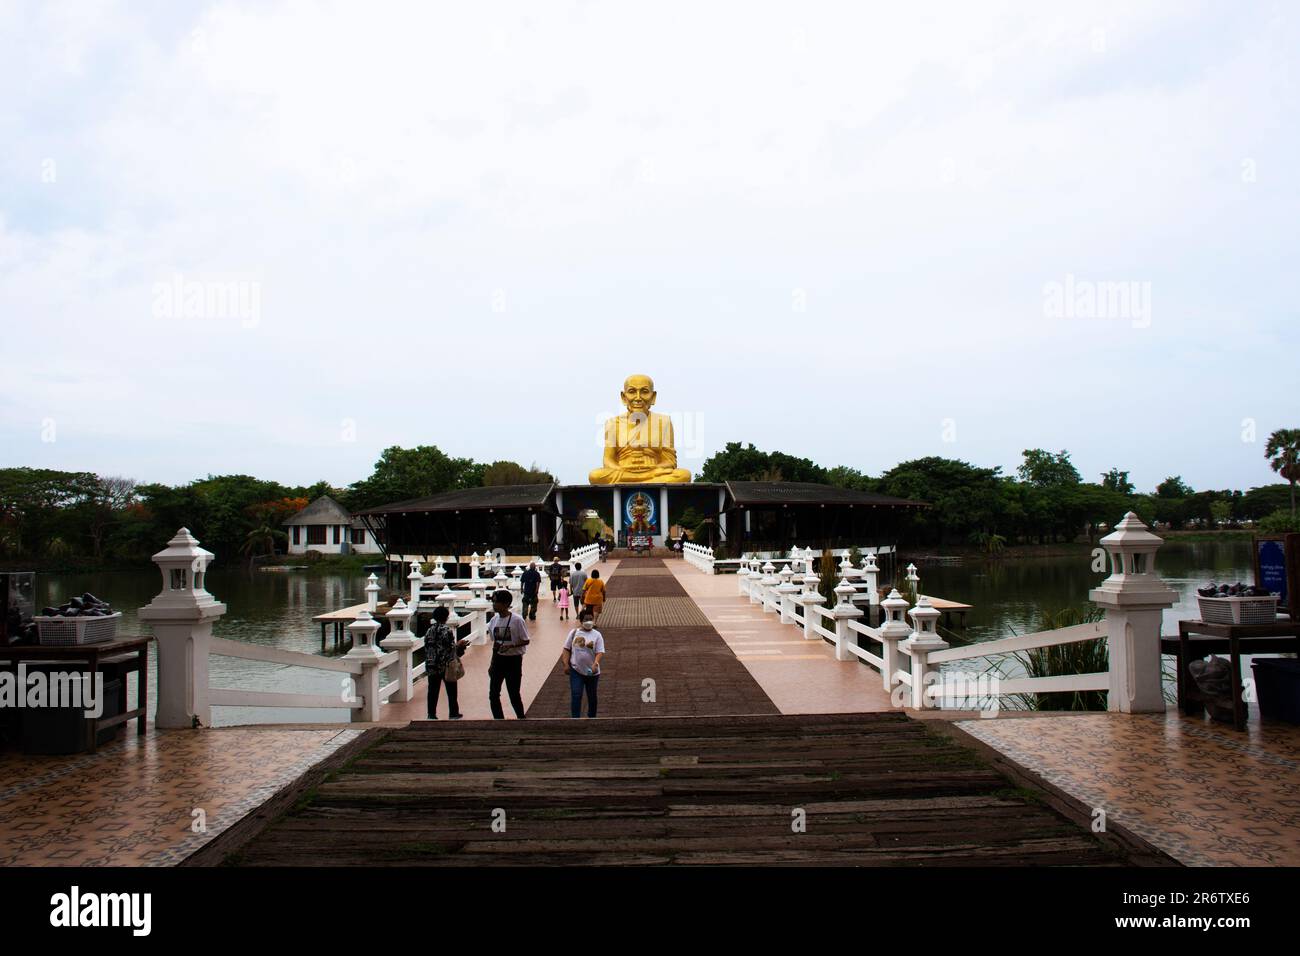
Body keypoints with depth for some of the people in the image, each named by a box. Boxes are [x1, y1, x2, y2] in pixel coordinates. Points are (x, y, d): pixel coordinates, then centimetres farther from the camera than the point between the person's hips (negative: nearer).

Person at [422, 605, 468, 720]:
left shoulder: (429, 631, 2)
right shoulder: (447, 631, -13)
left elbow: (427, 649, 5)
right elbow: (452, 650, -14)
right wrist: (460, 645, 4)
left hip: (432, 667, 4)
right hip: (446, 667, -4)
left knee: (433, 691, 8)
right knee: (451, 690, 11)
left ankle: (432, 714, 8)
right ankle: (453, 713, 18)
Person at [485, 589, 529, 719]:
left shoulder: (516, 620, -15)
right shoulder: (494, 619, 2)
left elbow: (525, 641, -10)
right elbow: (495, 643, 12)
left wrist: (510, 646, -24)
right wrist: (492, 663, 14)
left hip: (513, 660, -5)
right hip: (498, 659, 5)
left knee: (514, 694, 3)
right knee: (493, 694, 3)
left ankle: (521, 718, 24)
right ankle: (499, 720, 16)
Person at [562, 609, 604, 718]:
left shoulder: (596, 635, -5)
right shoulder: (574, 633, 0)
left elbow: (600, 652, -12)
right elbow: (567, 649, 4)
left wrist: (596, 663, -29)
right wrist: (566, 664, -3)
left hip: (592, 672, 0)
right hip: (576, 670, 0)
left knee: (592, 696, 14)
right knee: (576, 695, -8)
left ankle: (591, 717, 30)